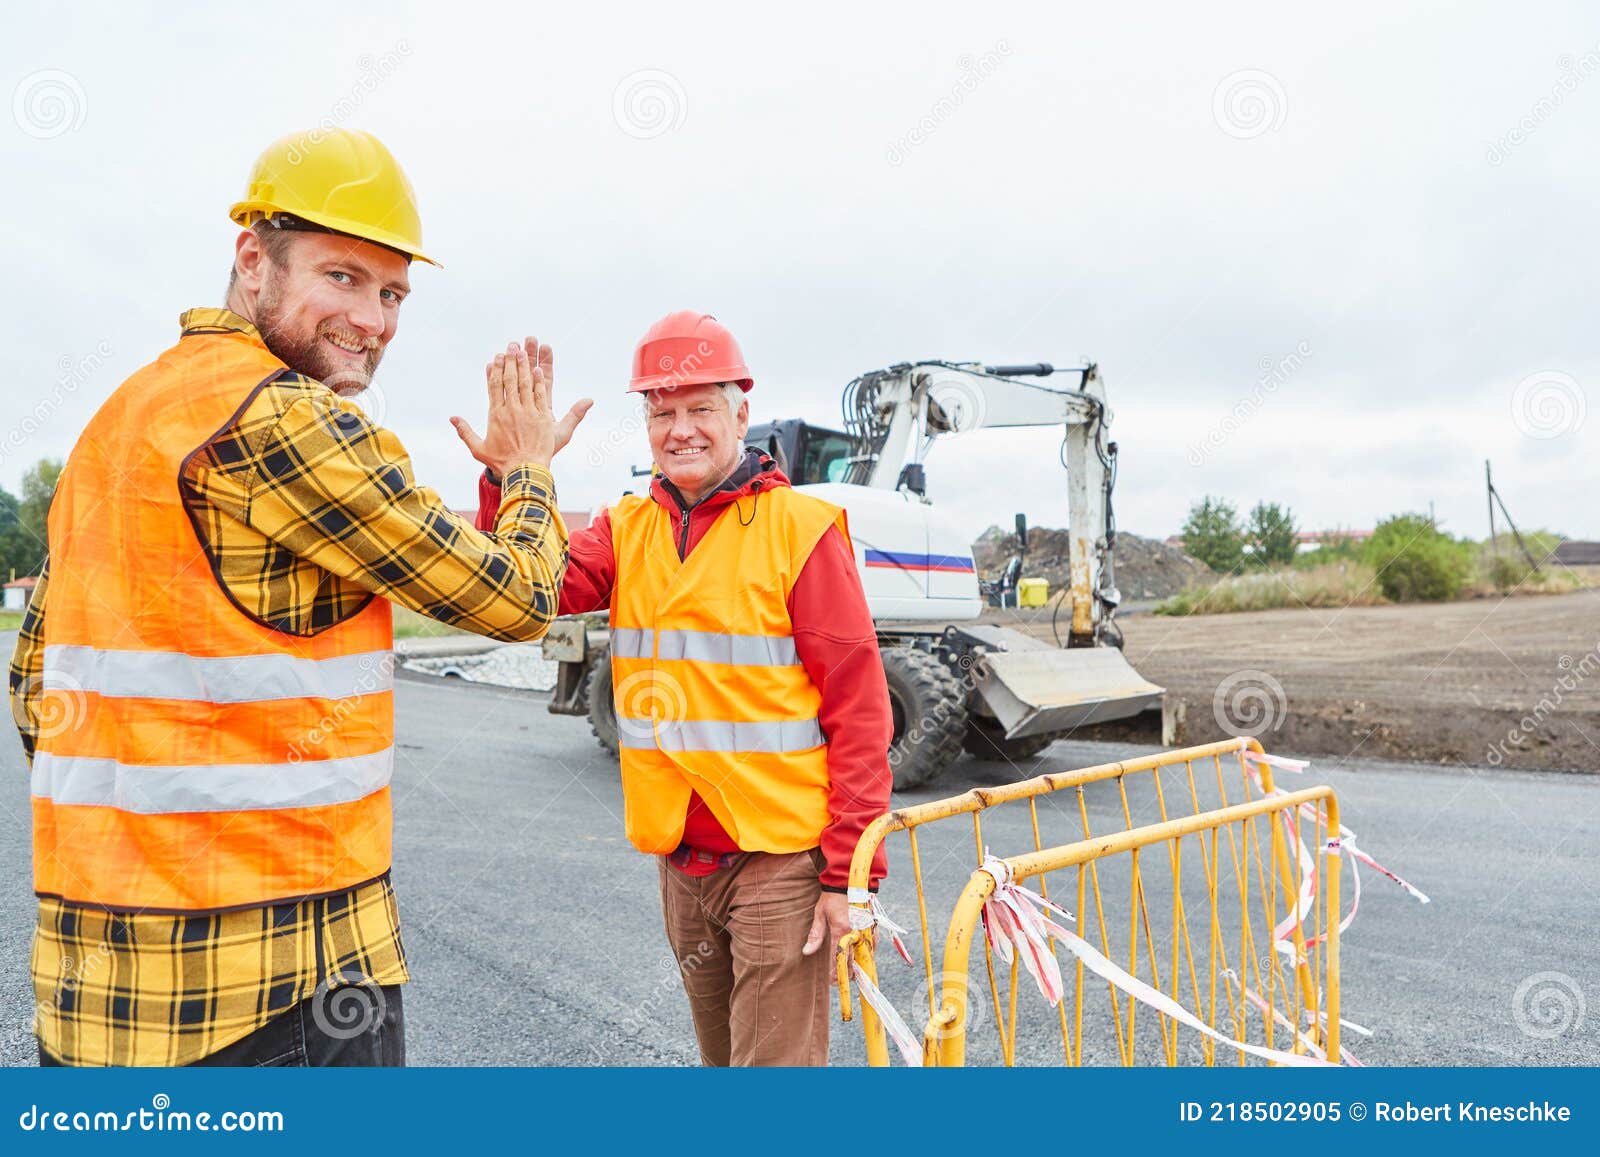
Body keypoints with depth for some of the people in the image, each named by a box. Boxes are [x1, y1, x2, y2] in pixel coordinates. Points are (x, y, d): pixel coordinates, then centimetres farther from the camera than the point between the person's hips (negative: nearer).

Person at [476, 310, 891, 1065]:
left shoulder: (800, 528, -10)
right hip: (680, 859, 6)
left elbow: (859, 712, -12)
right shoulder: (626, 529, 5)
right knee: (720, 1054, 22)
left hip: (779, 859, -5)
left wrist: (850, 872, -14)